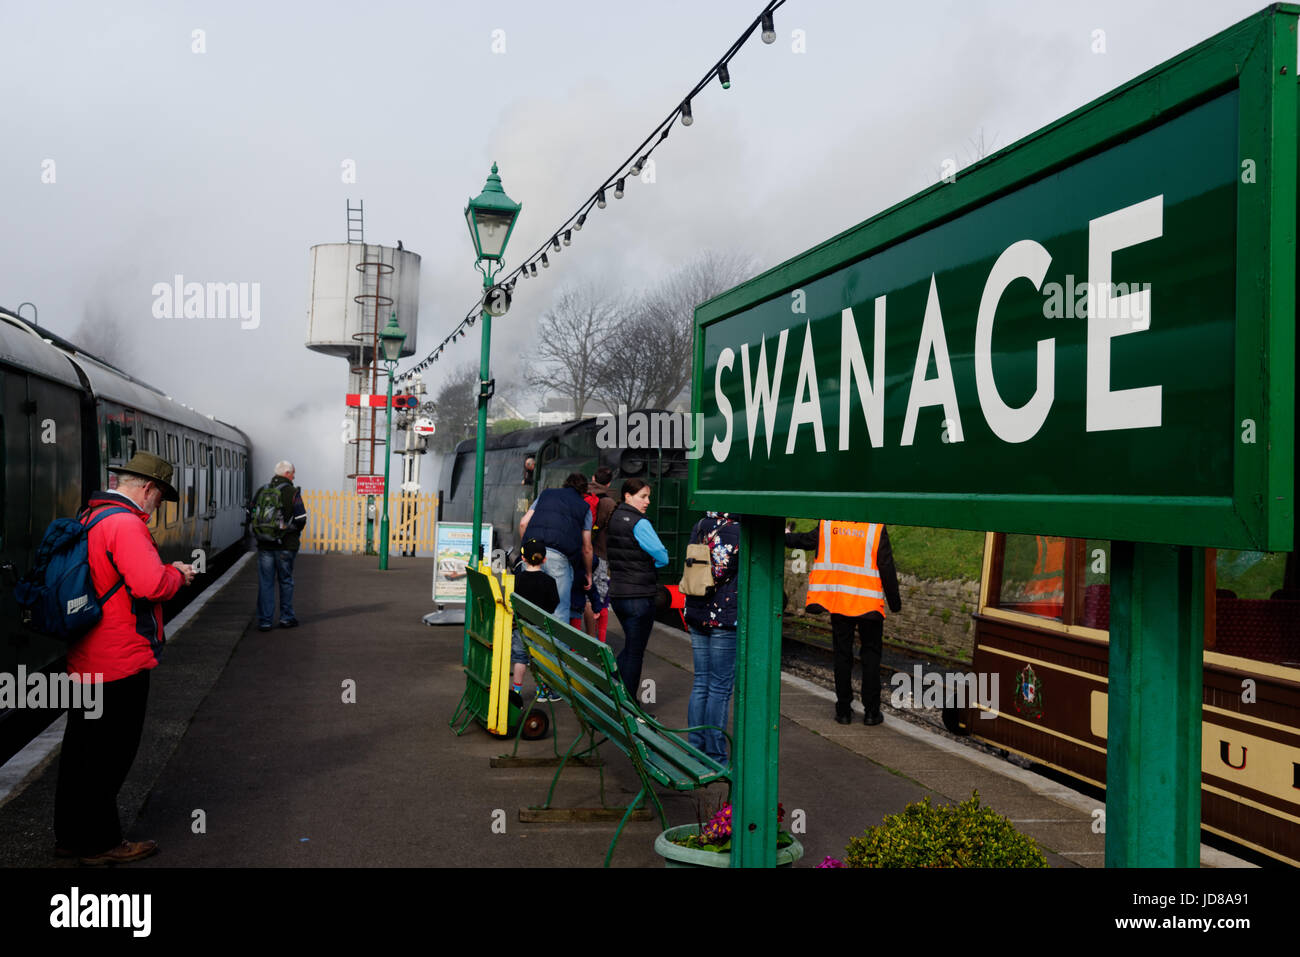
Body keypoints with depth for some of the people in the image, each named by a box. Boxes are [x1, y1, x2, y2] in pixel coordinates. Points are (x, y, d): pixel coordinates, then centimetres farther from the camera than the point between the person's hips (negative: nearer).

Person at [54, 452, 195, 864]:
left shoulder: (89, 517, 13)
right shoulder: (126, 523, -19)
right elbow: (151, 584, -28)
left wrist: (165, 570, 15)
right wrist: (178, 574, -8)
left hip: (84, 657, 10)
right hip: (120, 660, -10)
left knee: (81, 748, 18)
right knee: (110, 753, 2)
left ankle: (71, 835, 29)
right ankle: (100, 842, 12)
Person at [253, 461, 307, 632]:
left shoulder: (261, 491, 5)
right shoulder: (293, 493, -8)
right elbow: (301, 519, -10)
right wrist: (294, 532, 10)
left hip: (264, 545, 3)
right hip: (286, 545, -3)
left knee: (265, 583, 5)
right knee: (286, 581, 11)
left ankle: (264, 620, 4)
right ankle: (286, 617, 17)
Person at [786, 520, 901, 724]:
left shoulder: (828, 524, -5)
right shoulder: (877, 528, -11)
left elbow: (808, 540, 11)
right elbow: (886, 568, -8)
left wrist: (783, 537, 29)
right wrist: (894, 601, 3)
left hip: (837, 600, 2)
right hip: (869, 603, -2)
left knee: (842, 654, 11)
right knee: (871, 654, 9)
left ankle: (843, 711, 14)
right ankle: (871, 711, 9)